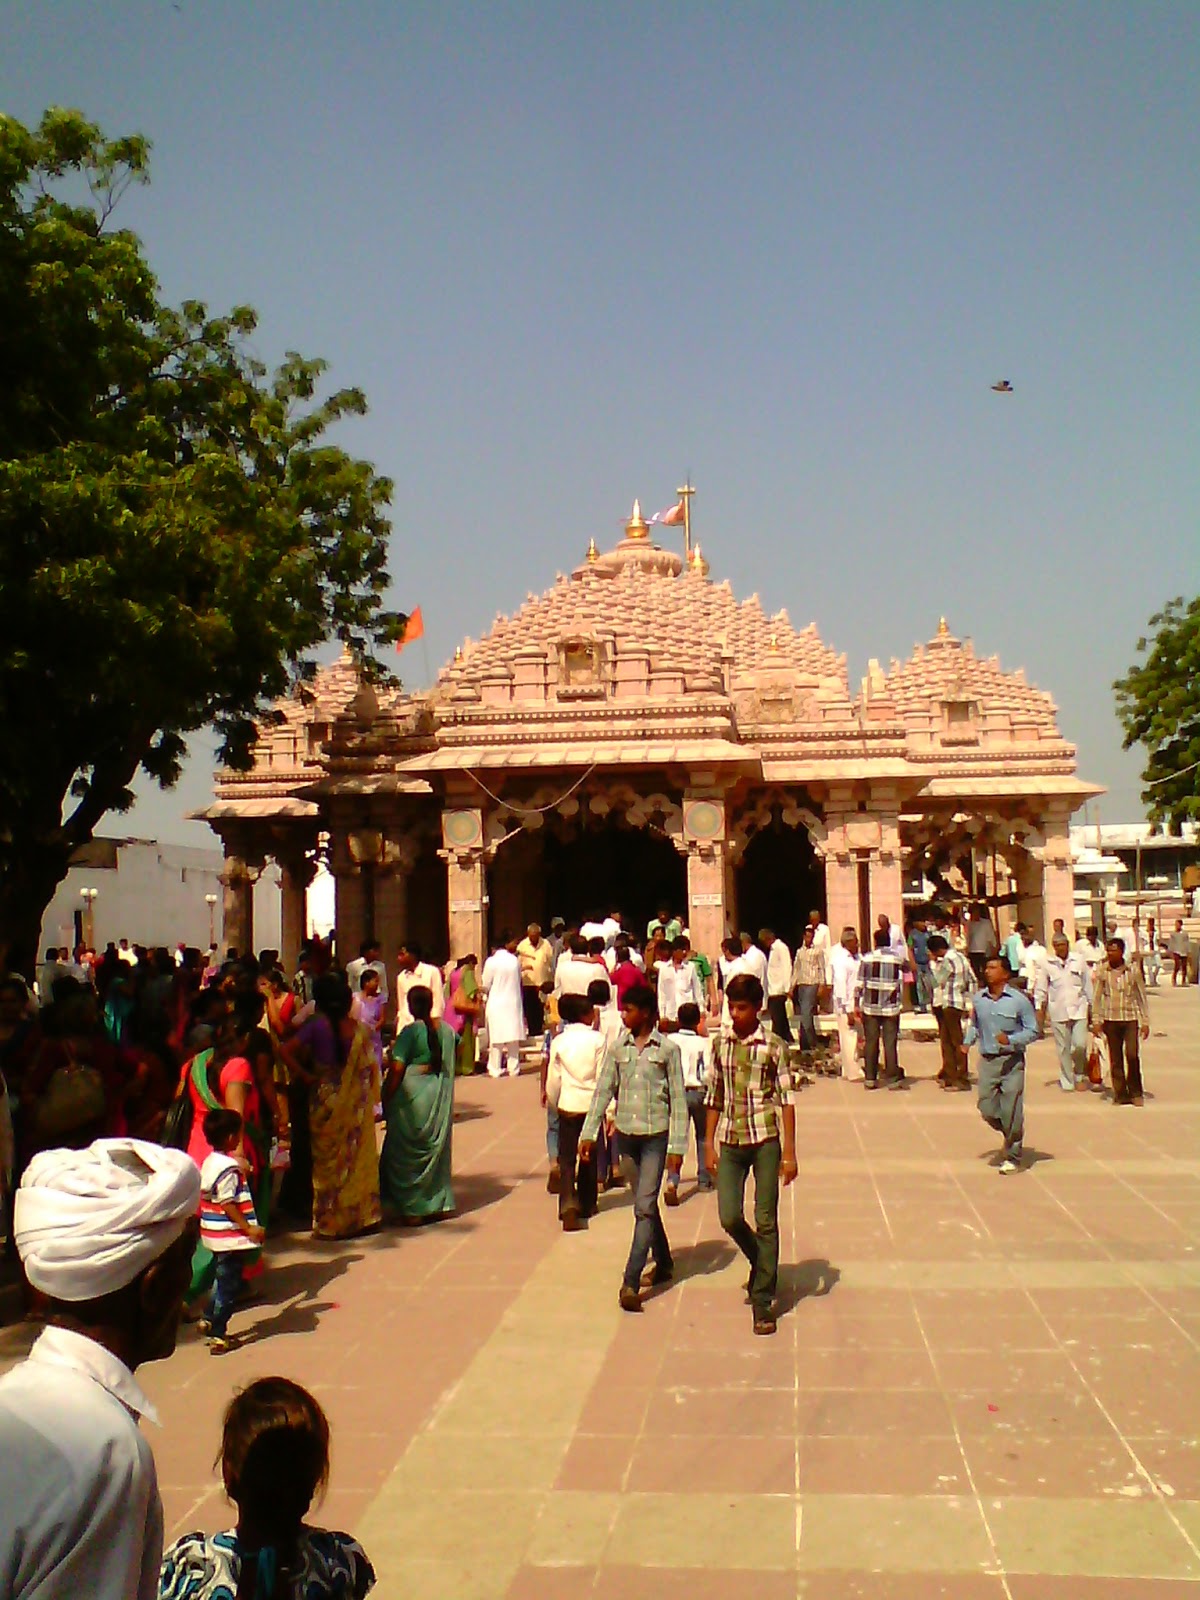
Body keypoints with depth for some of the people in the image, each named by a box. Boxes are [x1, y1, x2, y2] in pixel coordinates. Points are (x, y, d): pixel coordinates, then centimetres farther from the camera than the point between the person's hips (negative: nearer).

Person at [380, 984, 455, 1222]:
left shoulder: (410, 1032, -14)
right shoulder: (446, 1030, 3)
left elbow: (396, 1069, -17)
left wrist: (386, 1100, -8)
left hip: (413, 1096, -5)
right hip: (440, 1096, 6)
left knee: (407, 1152, 6)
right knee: (437, 1148, 17)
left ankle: (412, 1208, 7)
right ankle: (441, 1203, 21)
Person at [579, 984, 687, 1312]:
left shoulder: (667, 1049, -6)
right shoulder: (618, 1048, 5)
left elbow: (678, 1099, -5)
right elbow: (603, 1091, 8)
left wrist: (677, 1146, -8)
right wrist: (589, 1133, 1)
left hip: (656, 1136, -4)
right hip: (627, 1134, 4)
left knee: (644, 1207, -10)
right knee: (646, 1204, 16)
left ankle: (630, 1283, -12)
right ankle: (663, 1263, 34)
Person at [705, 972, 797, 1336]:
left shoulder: (773, 1046, -4)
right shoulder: (720, 1045, 6)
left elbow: (786, 1099, -3)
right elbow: (713, 1098, 12)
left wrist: (789, 1152, -7)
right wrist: (709, 1144, 9)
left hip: (765, 1140, -3)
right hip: (730, 1142, 3)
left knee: (766, 1221, 0)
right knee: (730, 1217, -3)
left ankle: (762, 1302, 8)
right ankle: (763, 1266, 27)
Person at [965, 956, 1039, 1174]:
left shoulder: (1019, 1000, -7)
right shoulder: (978, 999, 5)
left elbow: (1032, 1031, -3)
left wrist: (1011, 1040, -18)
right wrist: (968, 1041, 2)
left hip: (1012, 1061, -4)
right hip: (987, 1060, 4)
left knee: (1011, 1112, -3)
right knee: (987, 1109, 2)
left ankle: (1011, 1157, 13)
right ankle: (1010, 1135, 32)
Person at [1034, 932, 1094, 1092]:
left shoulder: (1079, 960, 1)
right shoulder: (1047, 963, -1)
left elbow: (1088, 984, 9)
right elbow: (1041, 988, 5)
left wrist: (1091, 1005, 11)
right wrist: (1039, 1009, 3)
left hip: (1079, 1009, 0)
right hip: (1058, 1011, 0)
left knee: (1080, 1045, -9)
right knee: (1063, 1049, 4)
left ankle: (1079, 1075, 17)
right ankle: (1067, 1083, 14)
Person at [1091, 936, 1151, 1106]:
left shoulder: (1133, 970, 0)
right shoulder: (1101, 971, 0)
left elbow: (1141, 996, 6)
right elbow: (1096, 998, 3)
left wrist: (1145, 1021, 4)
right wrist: (1096, 1021, -2)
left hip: (1130, 1018, -1)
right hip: (1110, 1019, 1)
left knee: (1132, 1055, -13)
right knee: (1115, 1059, 4)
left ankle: (1135, 1092, 4)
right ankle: (1121, 1095, 13)